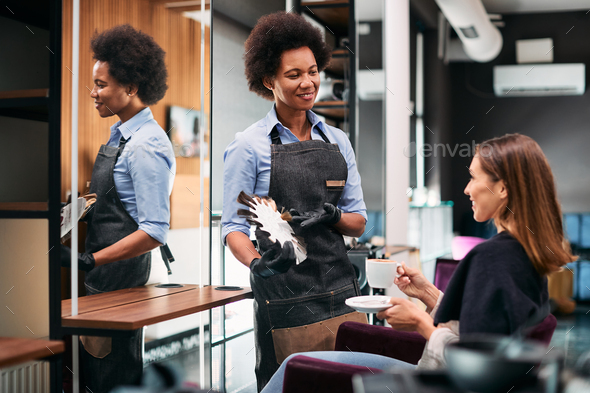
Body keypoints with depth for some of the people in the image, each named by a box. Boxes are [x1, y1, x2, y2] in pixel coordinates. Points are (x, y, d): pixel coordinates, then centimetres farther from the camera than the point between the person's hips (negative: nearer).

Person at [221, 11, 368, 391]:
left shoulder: (337, 140, 11)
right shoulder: (249, 146, -3)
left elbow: (358, 222, 12)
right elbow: (233, 225, -5)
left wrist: (331, 216, -9)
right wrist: (256, 263, -25)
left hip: (341, 290, 5)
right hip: (285, 298, -4)